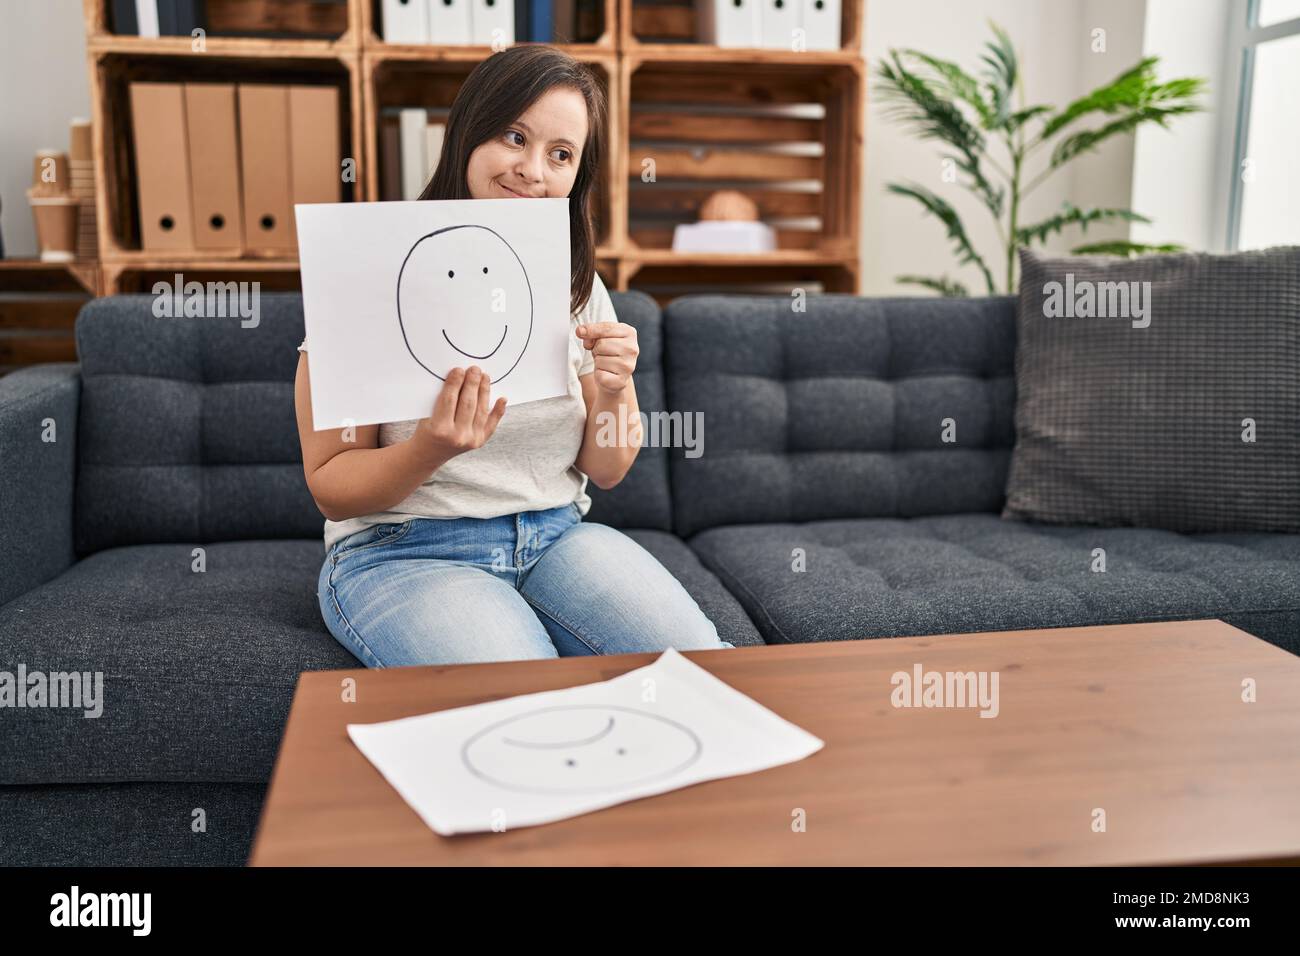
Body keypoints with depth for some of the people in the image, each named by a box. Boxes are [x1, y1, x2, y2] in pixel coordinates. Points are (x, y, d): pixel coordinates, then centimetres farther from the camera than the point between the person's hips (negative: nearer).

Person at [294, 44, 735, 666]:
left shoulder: (578, 287, 7)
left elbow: (605, 471, 9)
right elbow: (331, 488, -6)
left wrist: (614, 391, -13)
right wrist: (429, 450, -27)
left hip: (557, 537, 4)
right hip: (402, 552, -3)